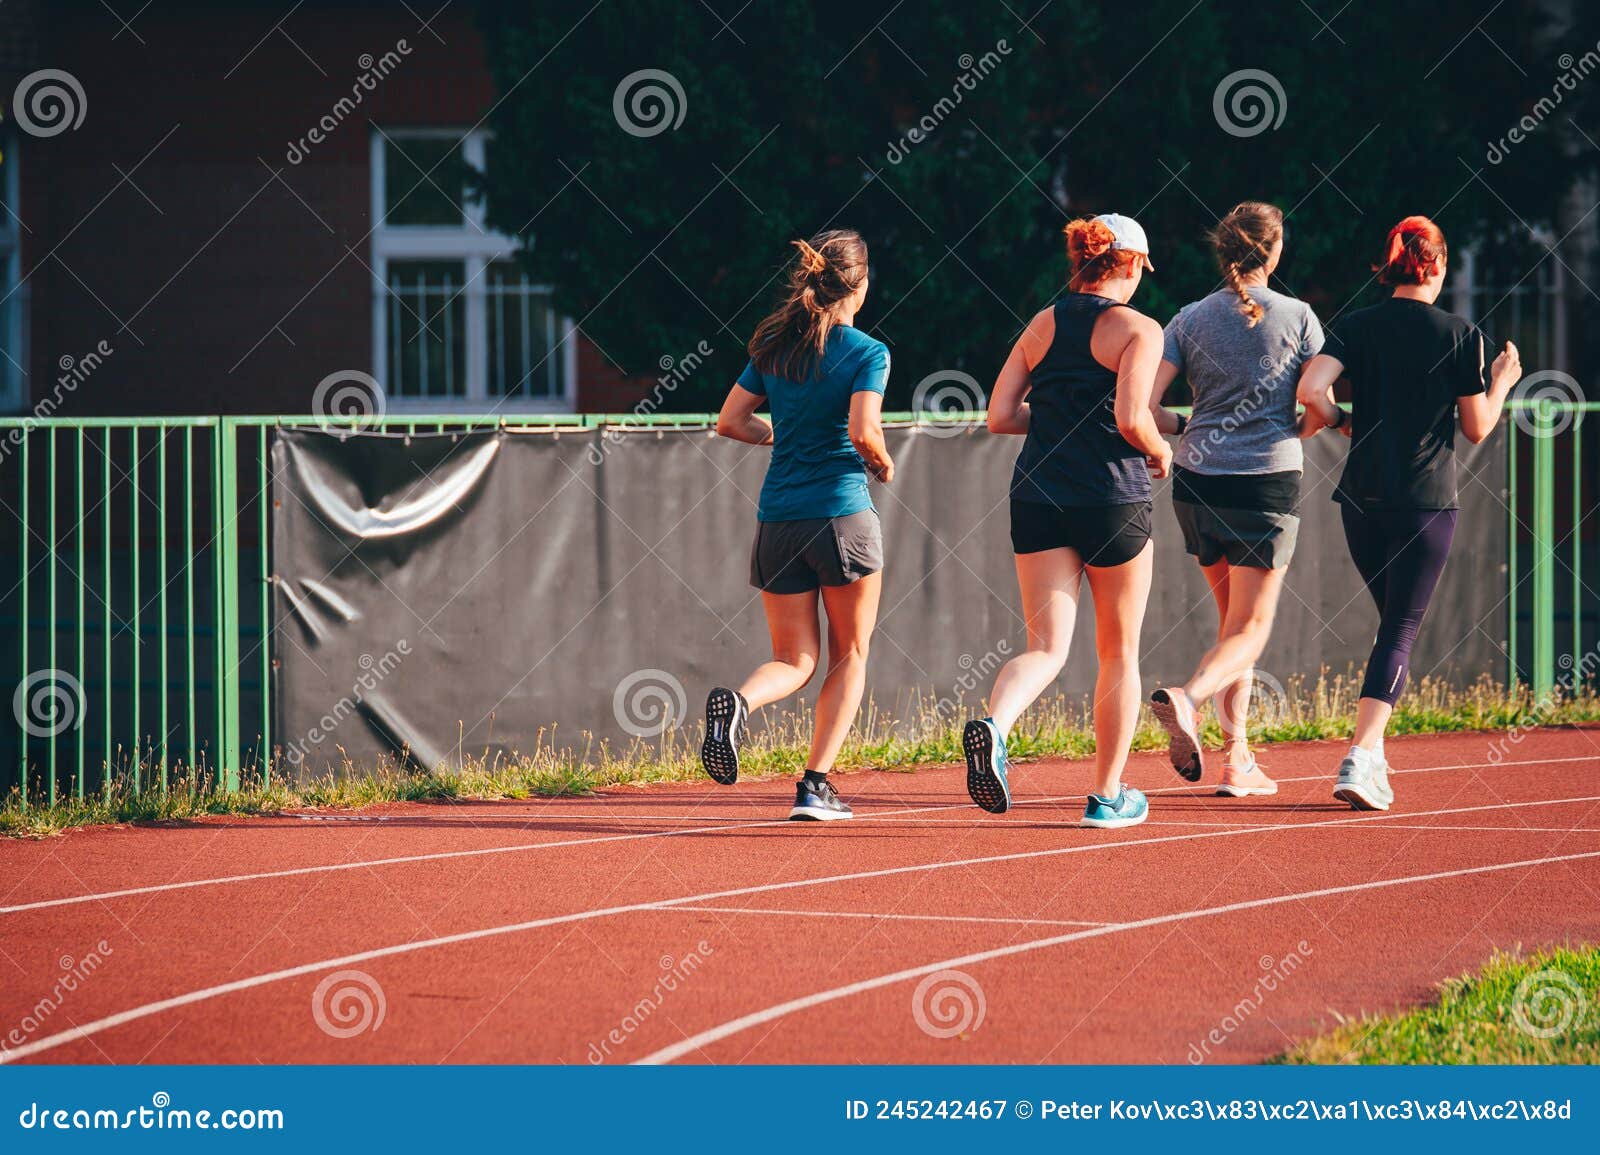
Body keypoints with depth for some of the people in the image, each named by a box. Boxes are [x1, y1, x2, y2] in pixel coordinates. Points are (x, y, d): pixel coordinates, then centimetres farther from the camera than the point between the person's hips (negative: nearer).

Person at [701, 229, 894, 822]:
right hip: (841, 514, -4)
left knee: (795, 659, 11)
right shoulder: (867, 353, -7)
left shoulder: (773, 346, 8)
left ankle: (736, 702, -23)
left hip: (777, 521, 4)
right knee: (849, 655, 12)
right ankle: (815, 784, 3)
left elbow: (731, 421, 9)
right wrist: (883, 464, 2)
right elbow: (862, 432, -18)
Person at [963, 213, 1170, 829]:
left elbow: (1000, 416, 6)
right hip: (1112, 501, -4)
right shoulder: (1138, 330, -7)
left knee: (1046, 646, 1)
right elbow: (1132, 418, -19)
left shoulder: (1042, 325, 8)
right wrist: (1159, 451, 2)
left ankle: (994, 725, -30)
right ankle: (1107, 795, 18)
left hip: (1037, 499, 4)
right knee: (1119, 652, 13)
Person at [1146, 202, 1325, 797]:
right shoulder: (1298, 317, -3)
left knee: (1232, 620, 18)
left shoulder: (1190, 320, 3)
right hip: (1269, 479, -3)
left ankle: (1237, 758, 15)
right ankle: (1187, 698, -31)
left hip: (1198, 480, 4)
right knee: (1250, 629, 0)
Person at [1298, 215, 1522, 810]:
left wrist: (1342, 421, 8)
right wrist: (1502, 383, 19)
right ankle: (1361, 757, -18)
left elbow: (1311, 389, -12)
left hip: (1361, 496, 4)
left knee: (1394, 621, 21)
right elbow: (1477, 427, 1)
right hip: (1426, 502, -4)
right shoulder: (1462, 335, -4)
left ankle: (1373, 749, 19)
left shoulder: (1355, 328, 2)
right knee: (1400, 632, -4)